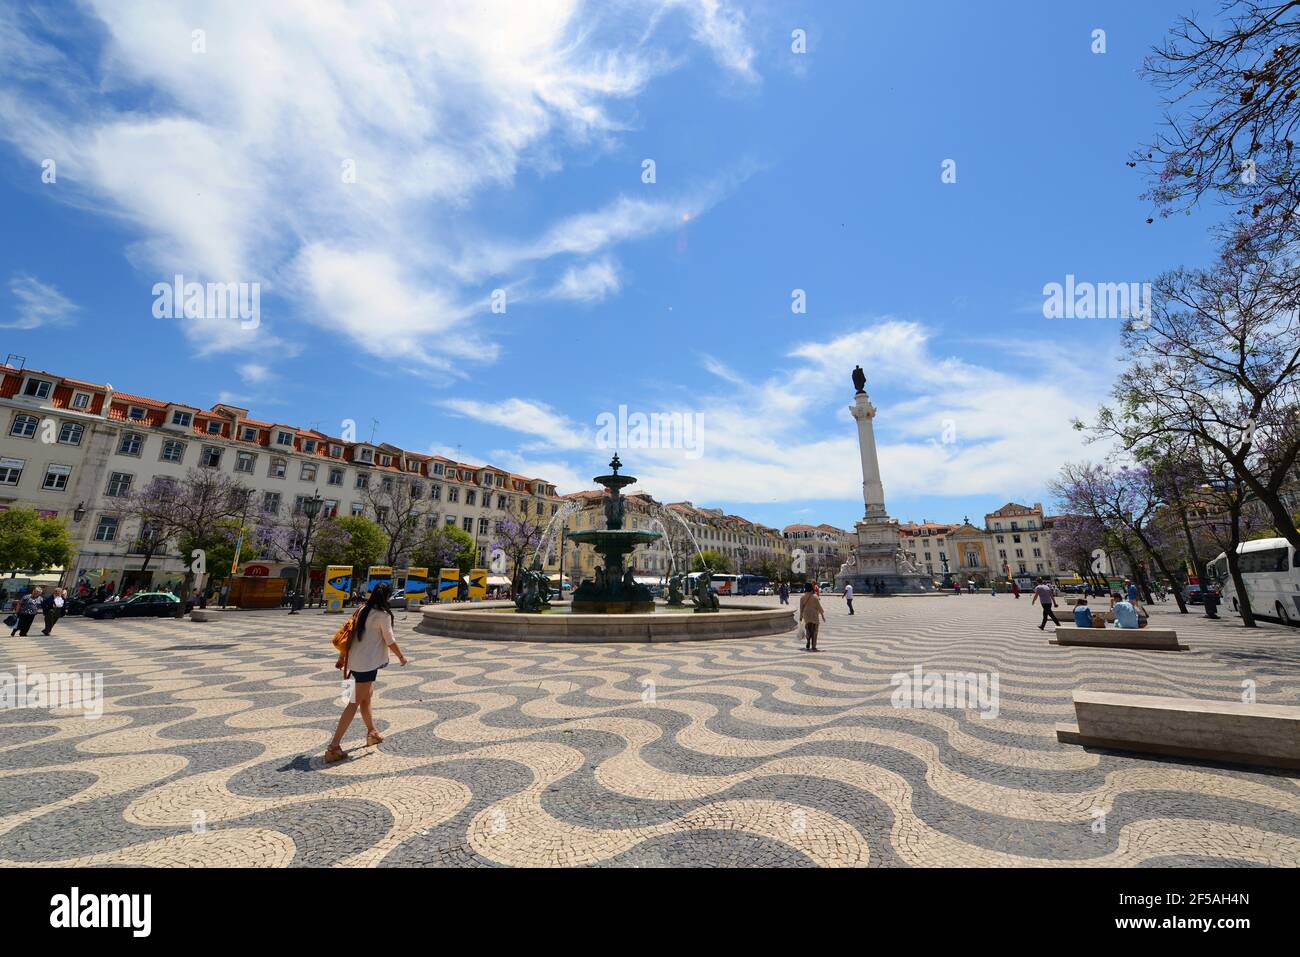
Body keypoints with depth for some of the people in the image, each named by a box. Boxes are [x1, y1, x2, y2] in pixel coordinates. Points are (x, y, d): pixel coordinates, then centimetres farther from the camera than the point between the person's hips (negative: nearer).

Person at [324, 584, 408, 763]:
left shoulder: (362, 611, 6)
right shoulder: (383, 615, -15)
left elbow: (352, 633, 12)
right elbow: (390, 641, -9)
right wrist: (401, 657, 7)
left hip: (355, 660, 9)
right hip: (368, 663, -9)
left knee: (367, 696, 22)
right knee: (355, 703, -1)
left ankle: (372, 732, 38)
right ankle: (333, 747, 0)